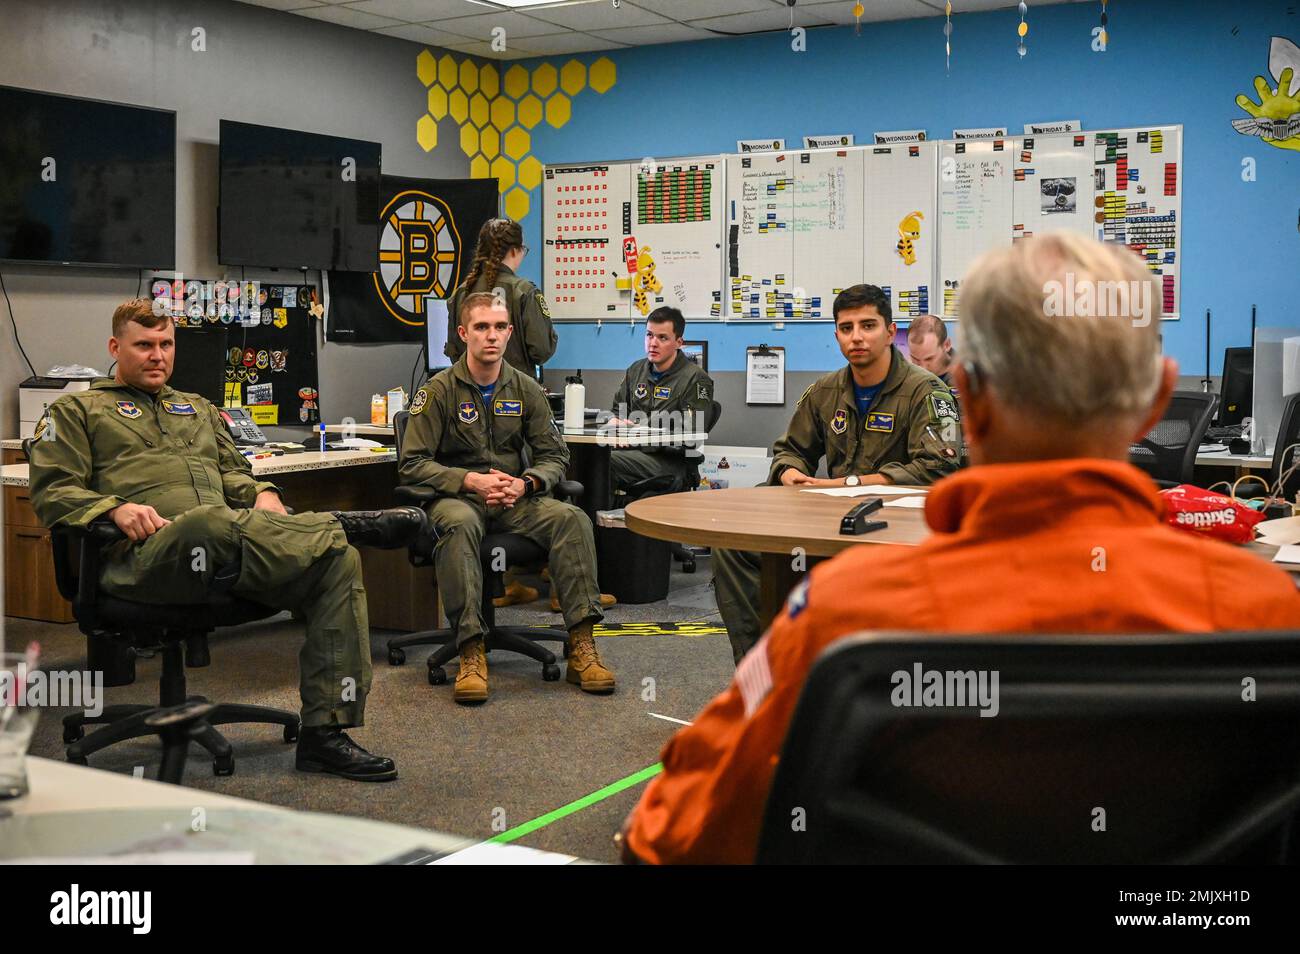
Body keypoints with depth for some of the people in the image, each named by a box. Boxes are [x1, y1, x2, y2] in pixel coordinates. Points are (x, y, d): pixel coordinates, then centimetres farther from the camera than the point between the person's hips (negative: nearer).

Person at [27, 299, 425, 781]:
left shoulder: (197, 408, 35)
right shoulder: (77, 410, 20)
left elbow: (233, 472, 30)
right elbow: (51, 492, 7)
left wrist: (261, 495, 5)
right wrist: (114, 508, -13)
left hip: (226, 544, 6)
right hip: (145, 557, -6)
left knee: (340, 561, -21)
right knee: (212, 520, -45)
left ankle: (324, 732, -23)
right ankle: (335, 525, -23)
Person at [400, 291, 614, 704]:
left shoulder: (527, 390, 9)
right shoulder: (439, 391, -2)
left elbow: (554, 455, 9)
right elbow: (412, 464, -6)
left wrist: (525, 483, -14)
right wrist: (471, 481, -20)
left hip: (515, 499, 3)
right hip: (456, 497, -3)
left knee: (573, 518, -26)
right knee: (458, 523, -40)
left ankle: (582, 647, -27)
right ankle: (471, 652, -39)